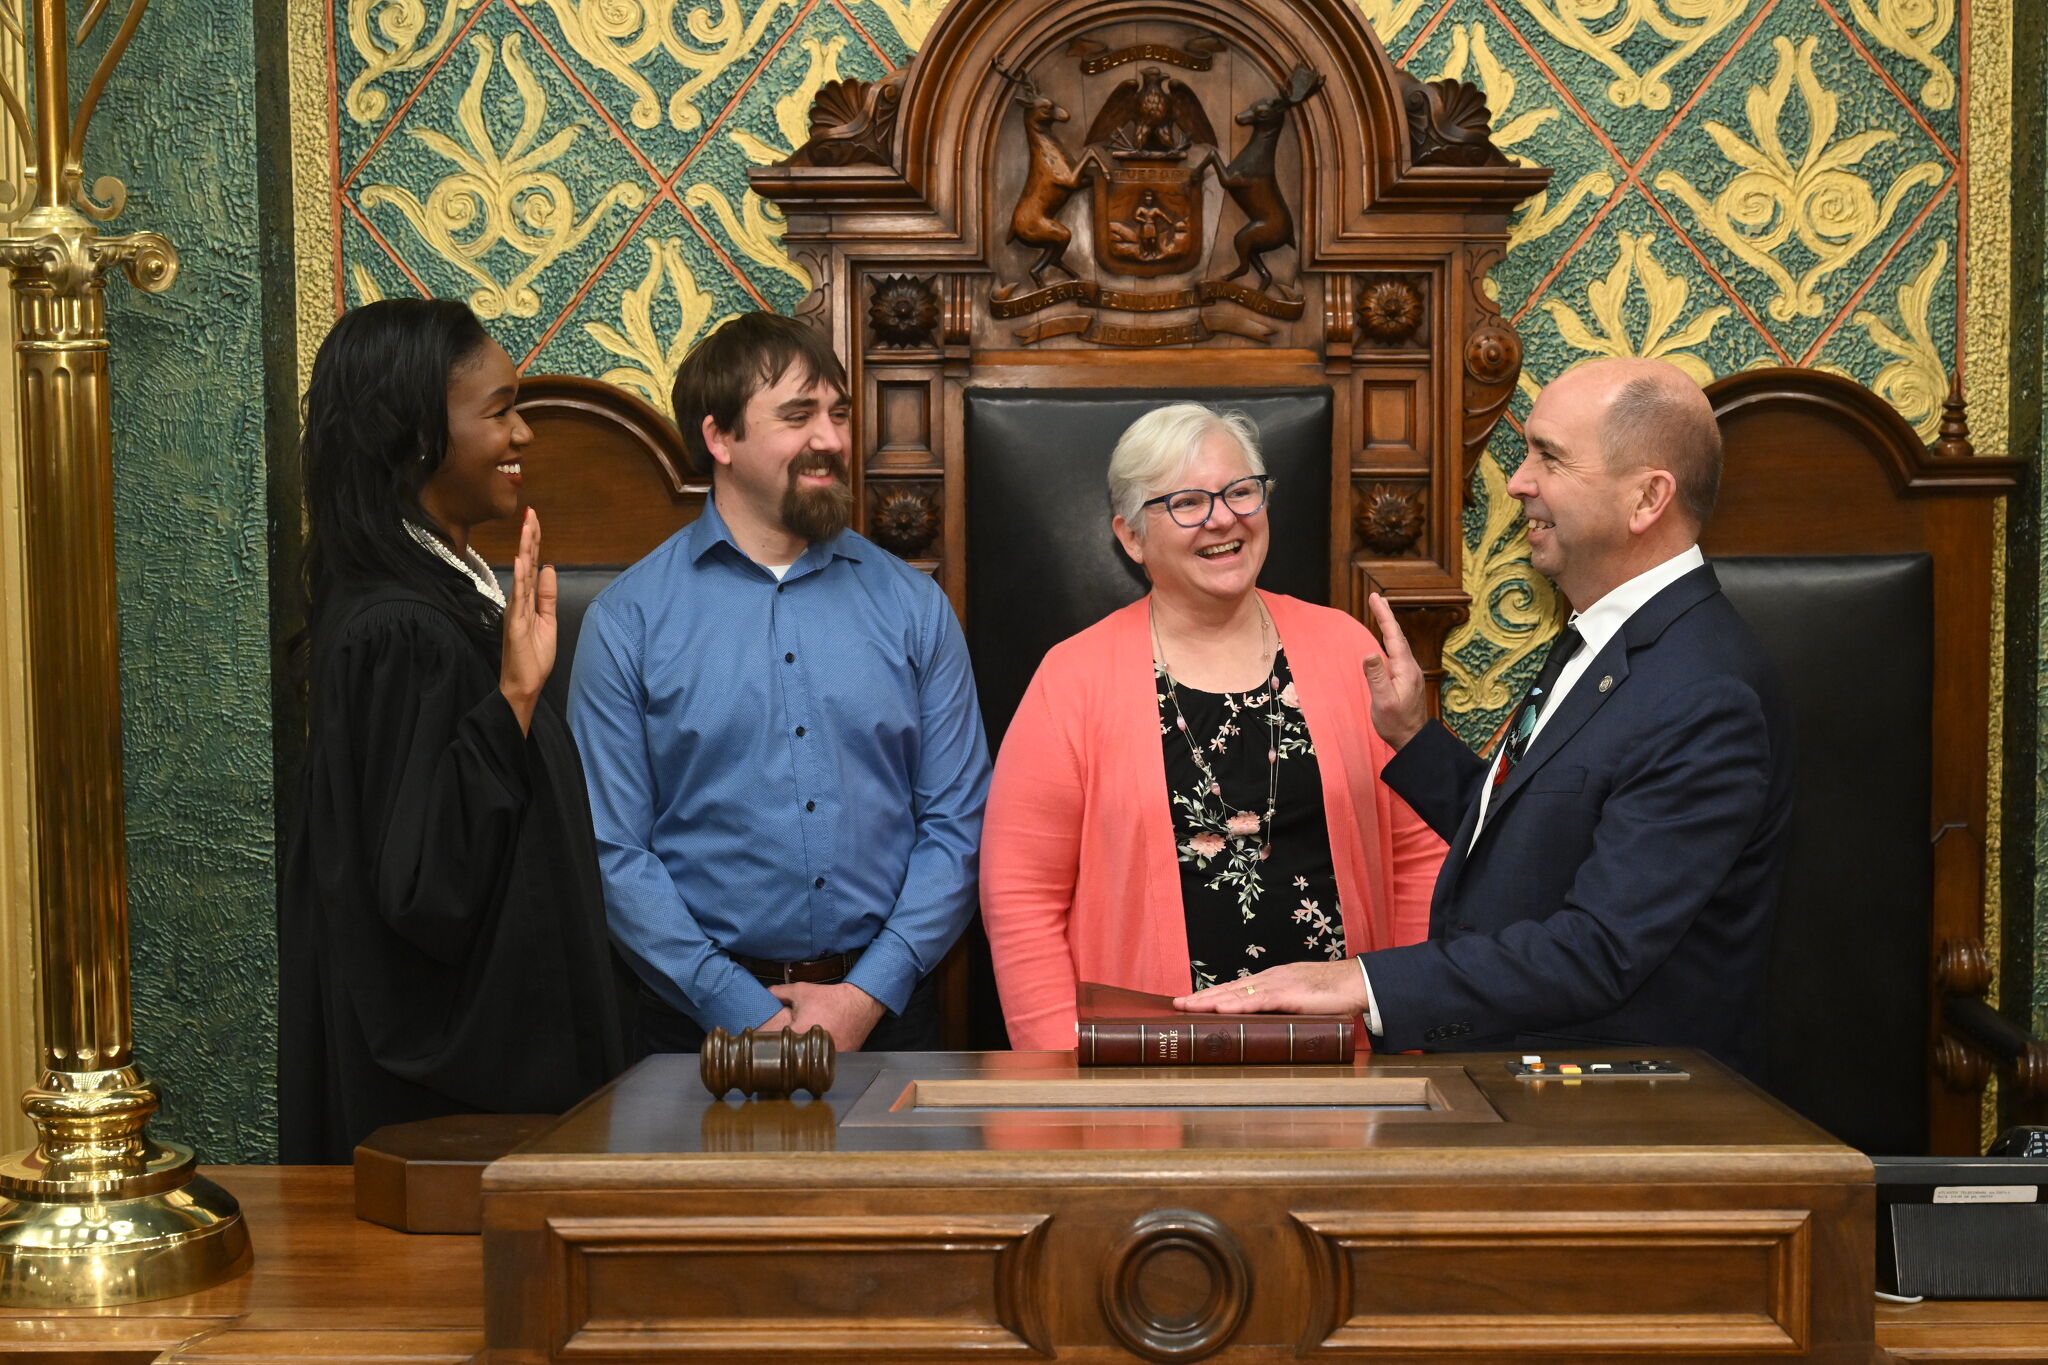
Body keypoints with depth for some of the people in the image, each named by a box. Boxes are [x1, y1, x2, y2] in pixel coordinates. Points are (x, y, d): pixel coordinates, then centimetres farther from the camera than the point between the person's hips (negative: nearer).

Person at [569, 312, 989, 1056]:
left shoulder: (914, 605, 4)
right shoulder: (627, 620, -2)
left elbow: (958, 822, 1)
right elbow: (613, 849, -6)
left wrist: (867, 994, -9)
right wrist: (746, 1012, -12)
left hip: (882, 1011, 2)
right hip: (702, 1016, -1)